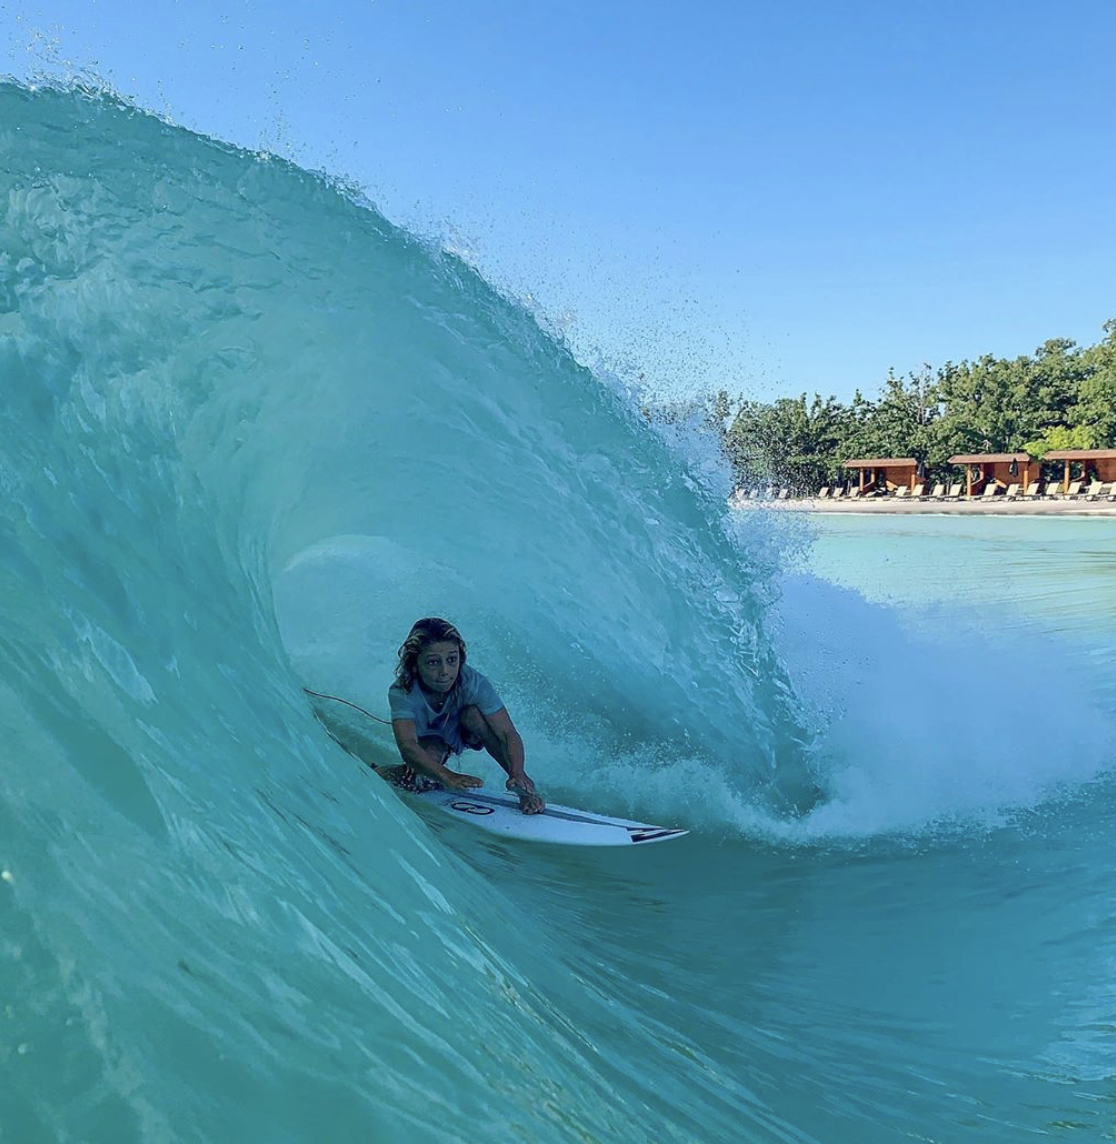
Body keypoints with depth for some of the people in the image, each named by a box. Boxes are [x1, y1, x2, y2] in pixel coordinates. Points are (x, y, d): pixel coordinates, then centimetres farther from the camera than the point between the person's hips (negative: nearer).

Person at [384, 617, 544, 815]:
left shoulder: (472, 683, -35)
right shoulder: (401, 693, -35)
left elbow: (508, 734, -38)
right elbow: (407, 746, -48)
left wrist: (517, 773, -58)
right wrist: (447, 776, -66)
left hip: (467, 734, 0)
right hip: (429, 738, 1)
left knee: (474, 713, -33)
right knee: (429, 755, -33)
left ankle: (524, 784, -22)